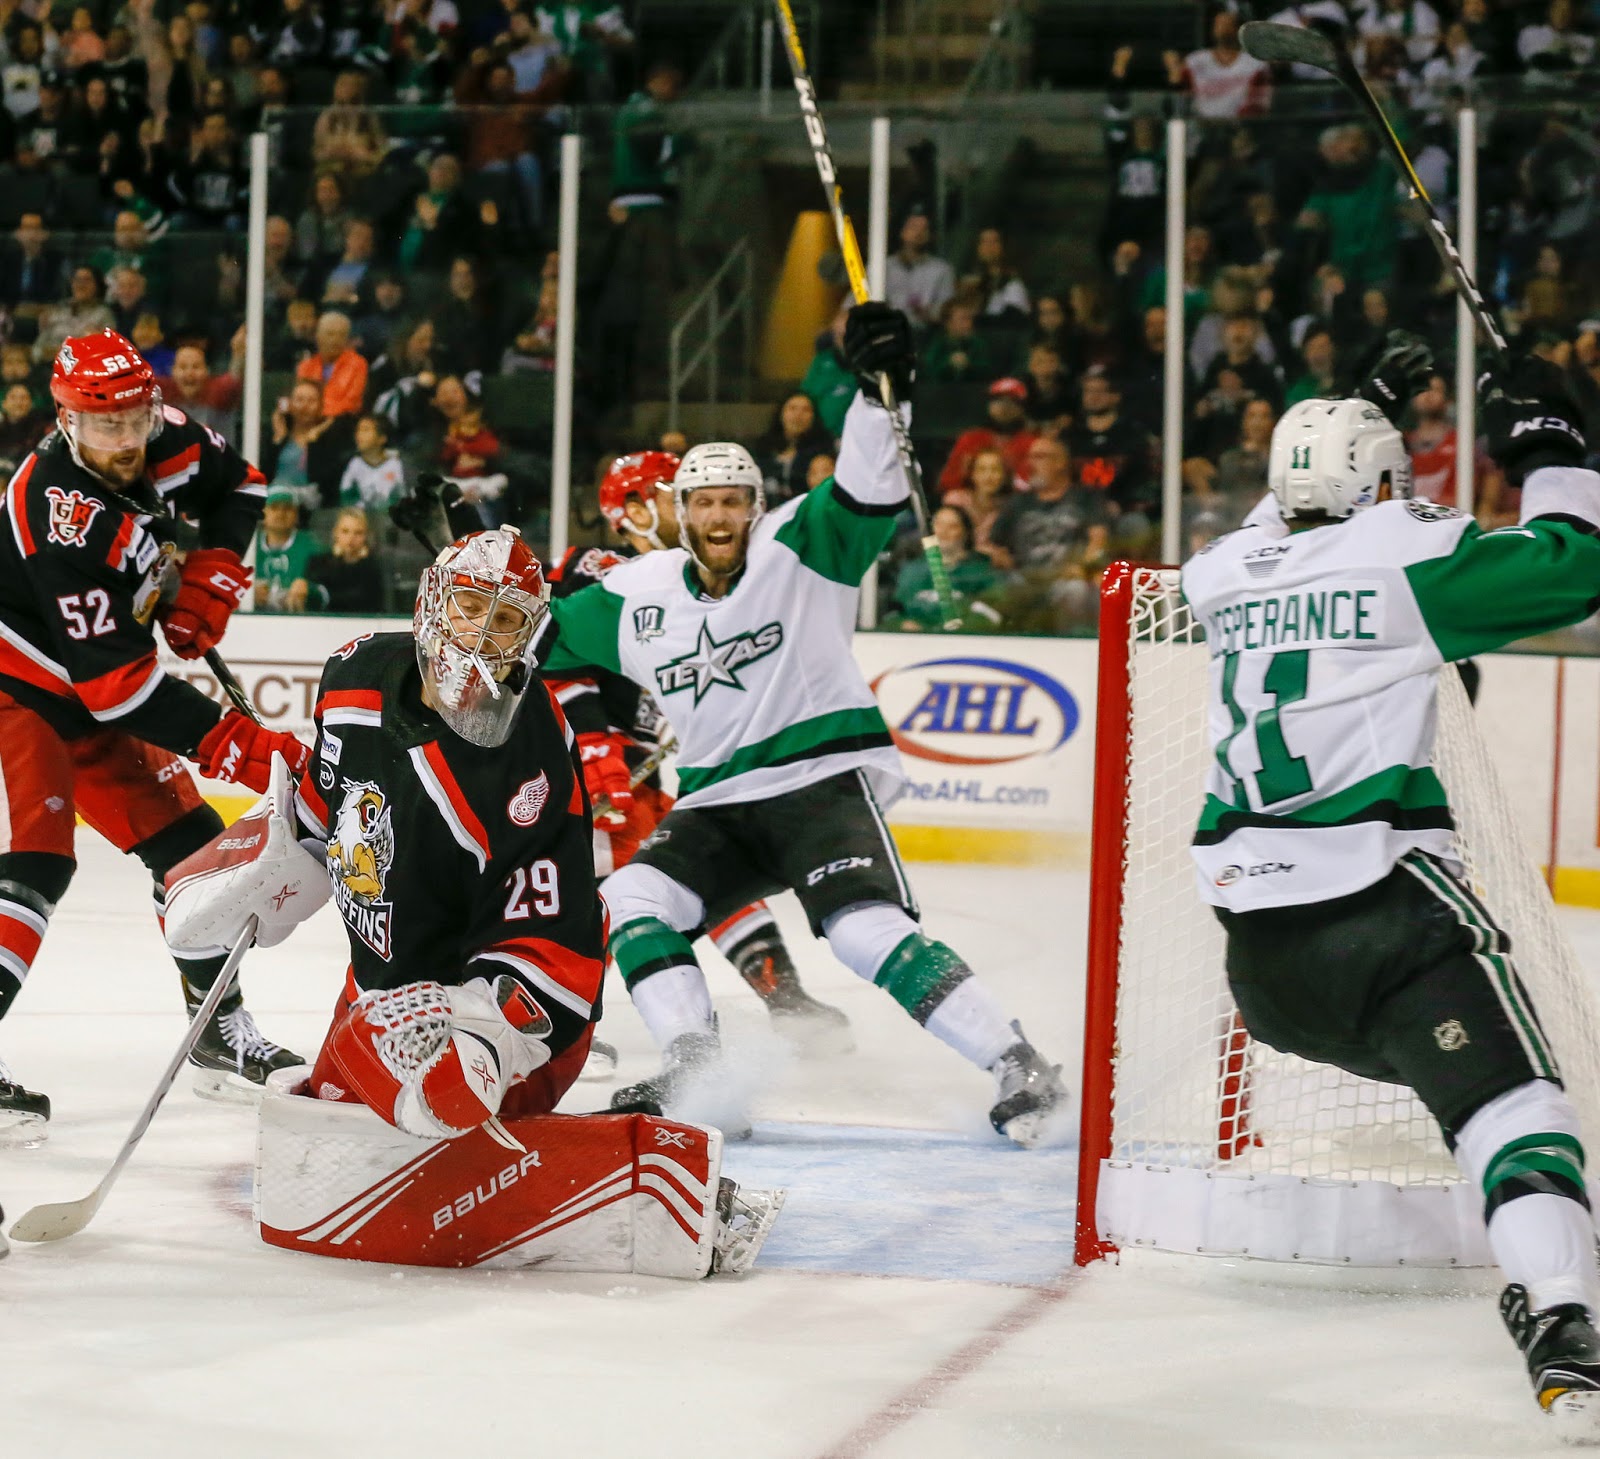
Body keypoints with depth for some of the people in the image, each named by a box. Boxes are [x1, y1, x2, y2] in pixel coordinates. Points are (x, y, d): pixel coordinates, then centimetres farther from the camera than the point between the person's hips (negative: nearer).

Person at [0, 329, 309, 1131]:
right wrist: (237, 745, -33)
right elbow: (117, 684, -33)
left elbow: (236, 483, 13)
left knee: (189, 839, 10)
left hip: (95, 702, 8)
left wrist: (209, 578, -4)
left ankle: (222, 1033, 22)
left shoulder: (164, 441, -11)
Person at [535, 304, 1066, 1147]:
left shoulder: (800, 550, -4)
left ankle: (1017, 1068, -21)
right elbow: (544, 637, 19)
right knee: (632, 899, -17)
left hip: (823, 781, -6)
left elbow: (868, 493, -19)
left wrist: (880, 389, -33)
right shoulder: (640, 596, 9)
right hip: (717, 804, 6)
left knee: (866, 929, -26)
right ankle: (696, 1077, -20)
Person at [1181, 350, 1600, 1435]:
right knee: (1507, 1094, -12)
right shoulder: (1405, 555, -5)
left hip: (1253, 924, 7)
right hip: (1377, 891, -7)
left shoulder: (1225, 572, 13)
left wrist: (1355, 418, 39)